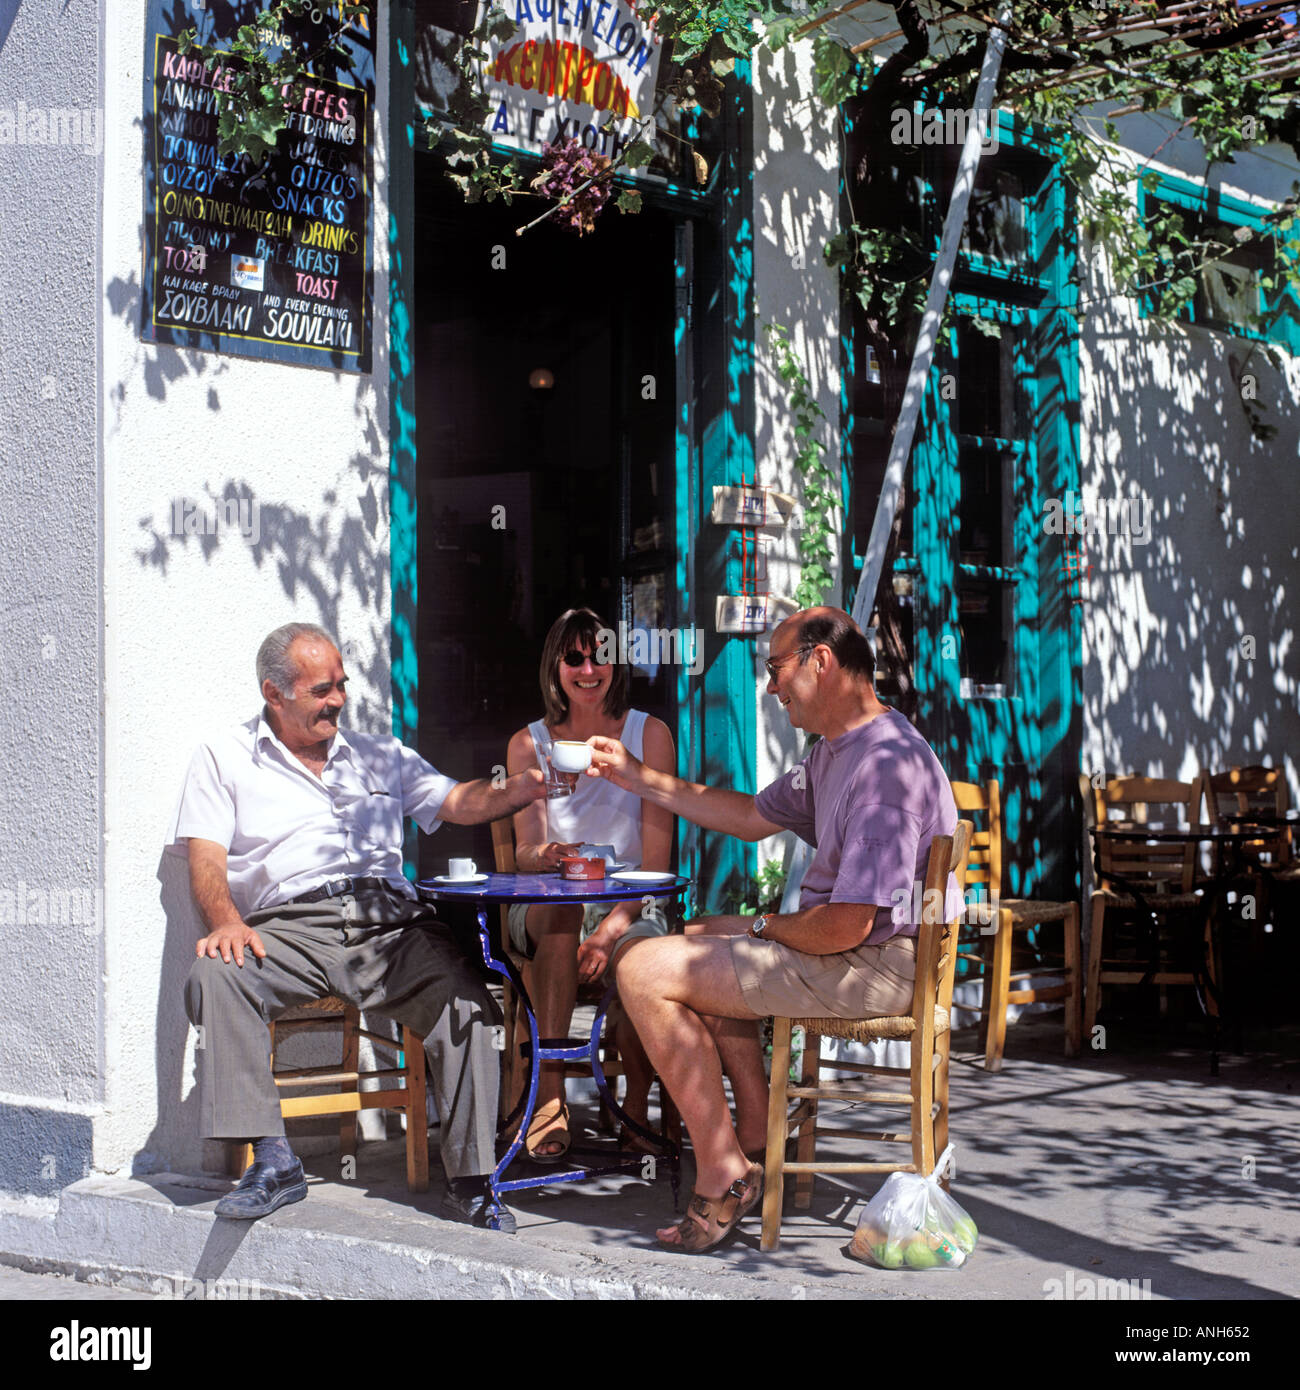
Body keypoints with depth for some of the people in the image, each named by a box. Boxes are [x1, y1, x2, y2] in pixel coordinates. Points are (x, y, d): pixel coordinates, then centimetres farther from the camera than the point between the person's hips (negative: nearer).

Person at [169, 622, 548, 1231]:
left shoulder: (379, 756, 27)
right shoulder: (224, 759, 16)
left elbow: (457, 802, 16)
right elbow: (205, 858, 4)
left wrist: (518, 791, -6)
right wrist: (225, 921, -18)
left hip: (390, 923, 2)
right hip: (290, 924, -2)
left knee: (468, 1000, -26)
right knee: (214, 975, -33)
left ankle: (469, 1181, -21)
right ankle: (271, 1159, -31)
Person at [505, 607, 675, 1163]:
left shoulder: (649, 734, 3)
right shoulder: (529, 744, 9)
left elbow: (657, 856, -4)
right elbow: (525, 851, 0)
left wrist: (612, 928, -20)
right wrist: (546, 857, -27)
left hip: (630, 905, -1)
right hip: (544, 907, 1)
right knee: (559, 910, -36)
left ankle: (636, 1111, -15)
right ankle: (549, 1095, -36)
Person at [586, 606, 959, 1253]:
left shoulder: (888, 764, -24)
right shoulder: (834, 754, 11)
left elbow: (845, 925, -28)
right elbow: (755, 816, 25)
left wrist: (763, 927, -9)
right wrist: (639, 778, 22)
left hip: (875, 967, -11)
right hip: (852, 948, 11)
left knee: (643, 968, -13)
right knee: (701, 941, 31)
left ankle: (724, 1173, -9)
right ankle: (756, 1145, 21)